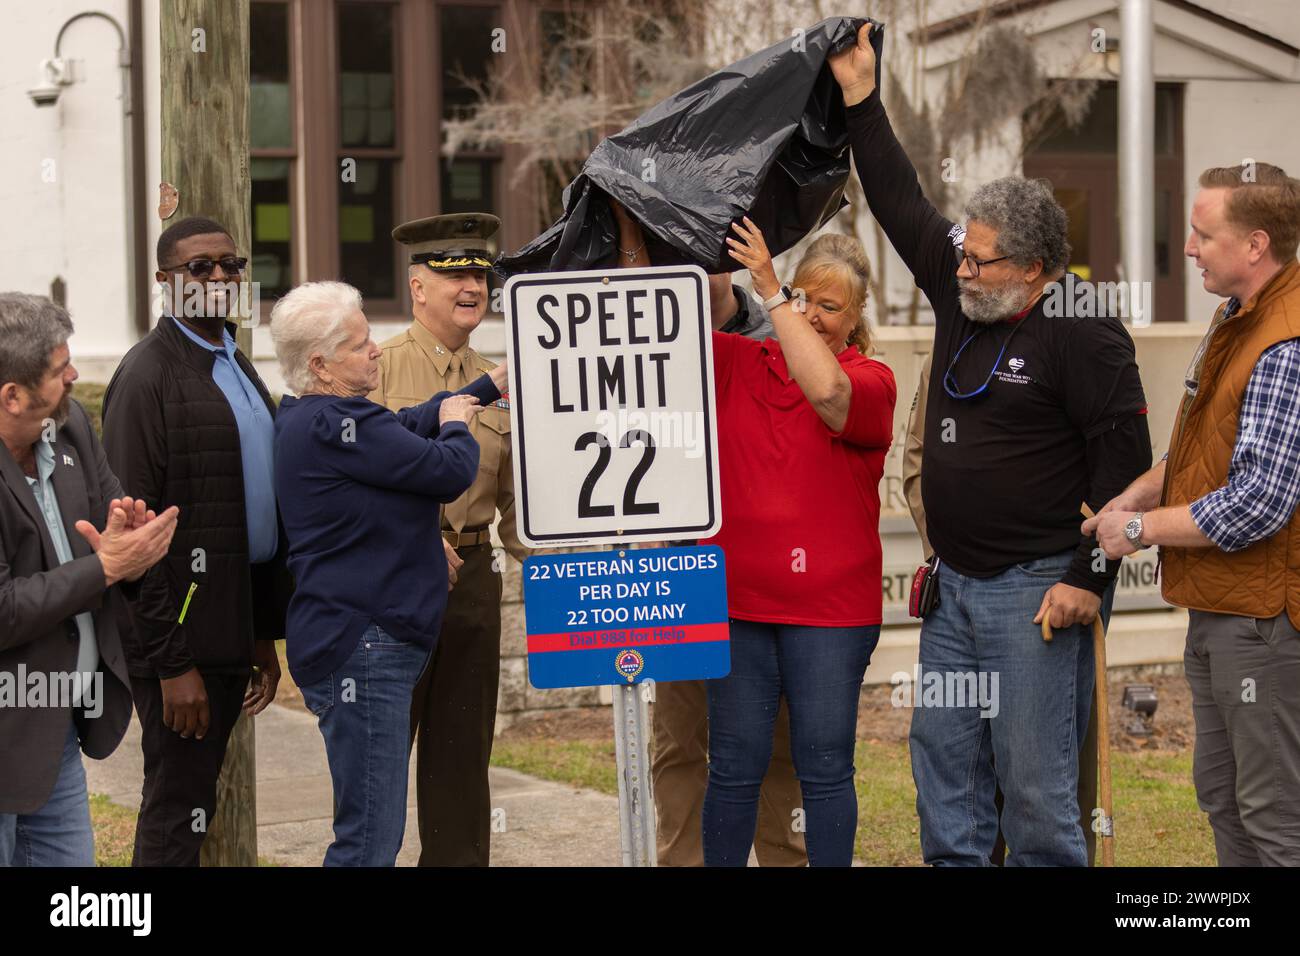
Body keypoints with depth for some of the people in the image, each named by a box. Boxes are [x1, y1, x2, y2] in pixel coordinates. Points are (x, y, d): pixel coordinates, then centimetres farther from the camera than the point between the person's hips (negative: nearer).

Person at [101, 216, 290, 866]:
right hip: (180, 632, -8)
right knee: (176, 817, -4)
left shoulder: (237, 367, 16)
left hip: (232, 627, 8)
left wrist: (264, 636, 18)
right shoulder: (149, 376, -12)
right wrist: (173, 663, -18)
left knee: (194, 801, 14)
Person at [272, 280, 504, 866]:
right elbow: (450, 471, -17)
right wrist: (456, 424, 5)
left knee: (372, 831, 18)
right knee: (369, 840, -8)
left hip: (357, 644, 11)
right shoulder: (334, 425, -18)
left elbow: (408, 425, 23)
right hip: (363, 647, -11)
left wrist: (488, 387, 25)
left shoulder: (307, 421, 14)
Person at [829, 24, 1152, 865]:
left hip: (1038, 592, -8)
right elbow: (903, 208, 17)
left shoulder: (1083, 337, -11)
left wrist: (1088, 577, -16)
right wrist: (862, 101, 16)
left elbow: (1125, 462, -13)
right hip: (955, 587, 8)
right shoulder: (962, 300, 9)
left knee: (1035, 782, -4)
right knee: (944, 763, 11)